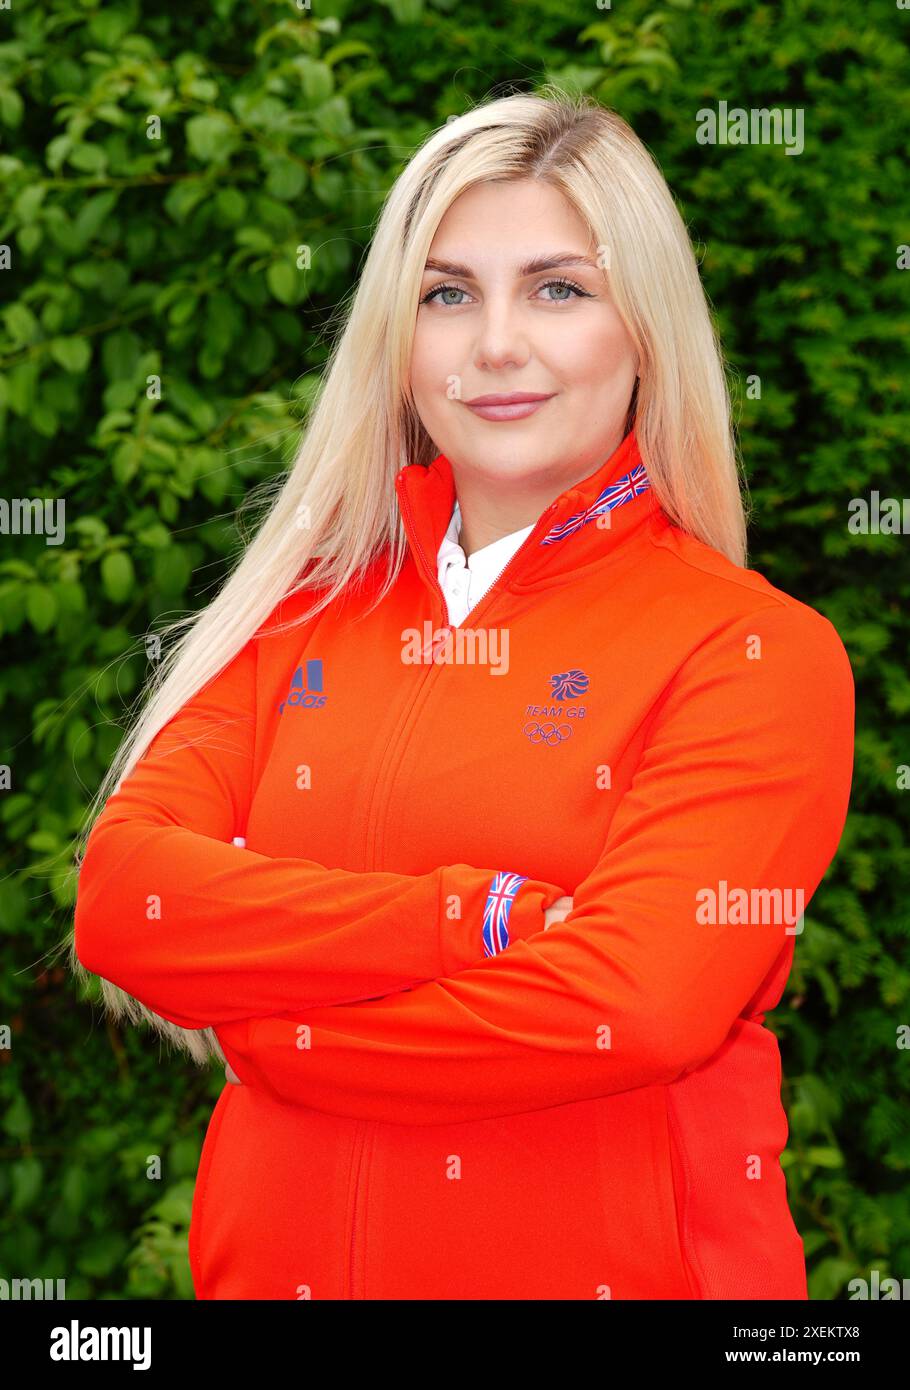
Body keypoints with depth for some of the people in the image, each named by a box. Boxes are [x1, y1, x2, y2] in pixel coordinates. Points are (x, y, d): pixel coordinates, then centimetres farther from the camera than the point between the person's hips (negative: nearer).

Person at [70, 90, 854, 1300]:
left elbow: (636, 1005, -20)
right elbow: (122, 897, -8)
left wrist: (263, 1022, -10)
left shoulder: (757, 654, -8)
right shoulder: (302, 618, 5)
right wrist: (484, 916, -19)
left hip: (612, 1264, -3)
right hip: (282, 1260, 3)